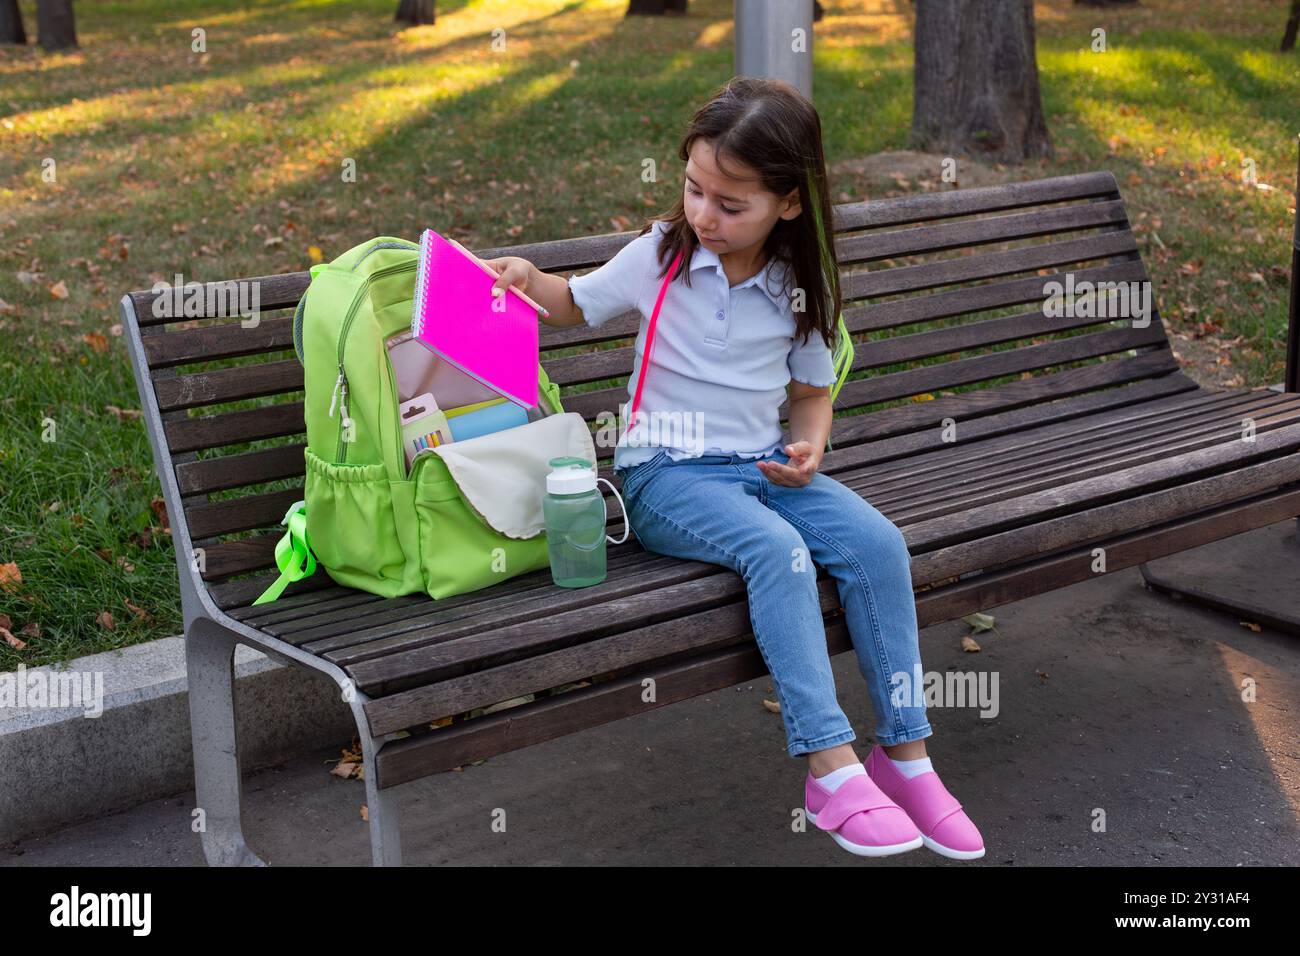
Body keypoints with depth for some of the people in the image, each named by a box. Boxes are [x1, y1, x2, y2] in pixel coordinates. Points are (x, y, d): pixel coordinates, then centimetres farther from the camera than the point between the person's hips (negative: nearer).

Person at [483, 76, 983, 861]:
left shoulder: (799, 289, 5)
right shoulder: (659, 257, 0)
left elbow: (812, 391, 15)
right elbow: (576, 305, 15)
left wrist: (810, 448, -5)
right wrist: (528, 278, -5)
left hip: (764, 466, 3)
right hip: (666, 475, -3)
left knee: (877, 542, -22)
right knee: (778, 550, -33)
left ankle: (905, 751, -11)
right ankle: (830, 766, -30)